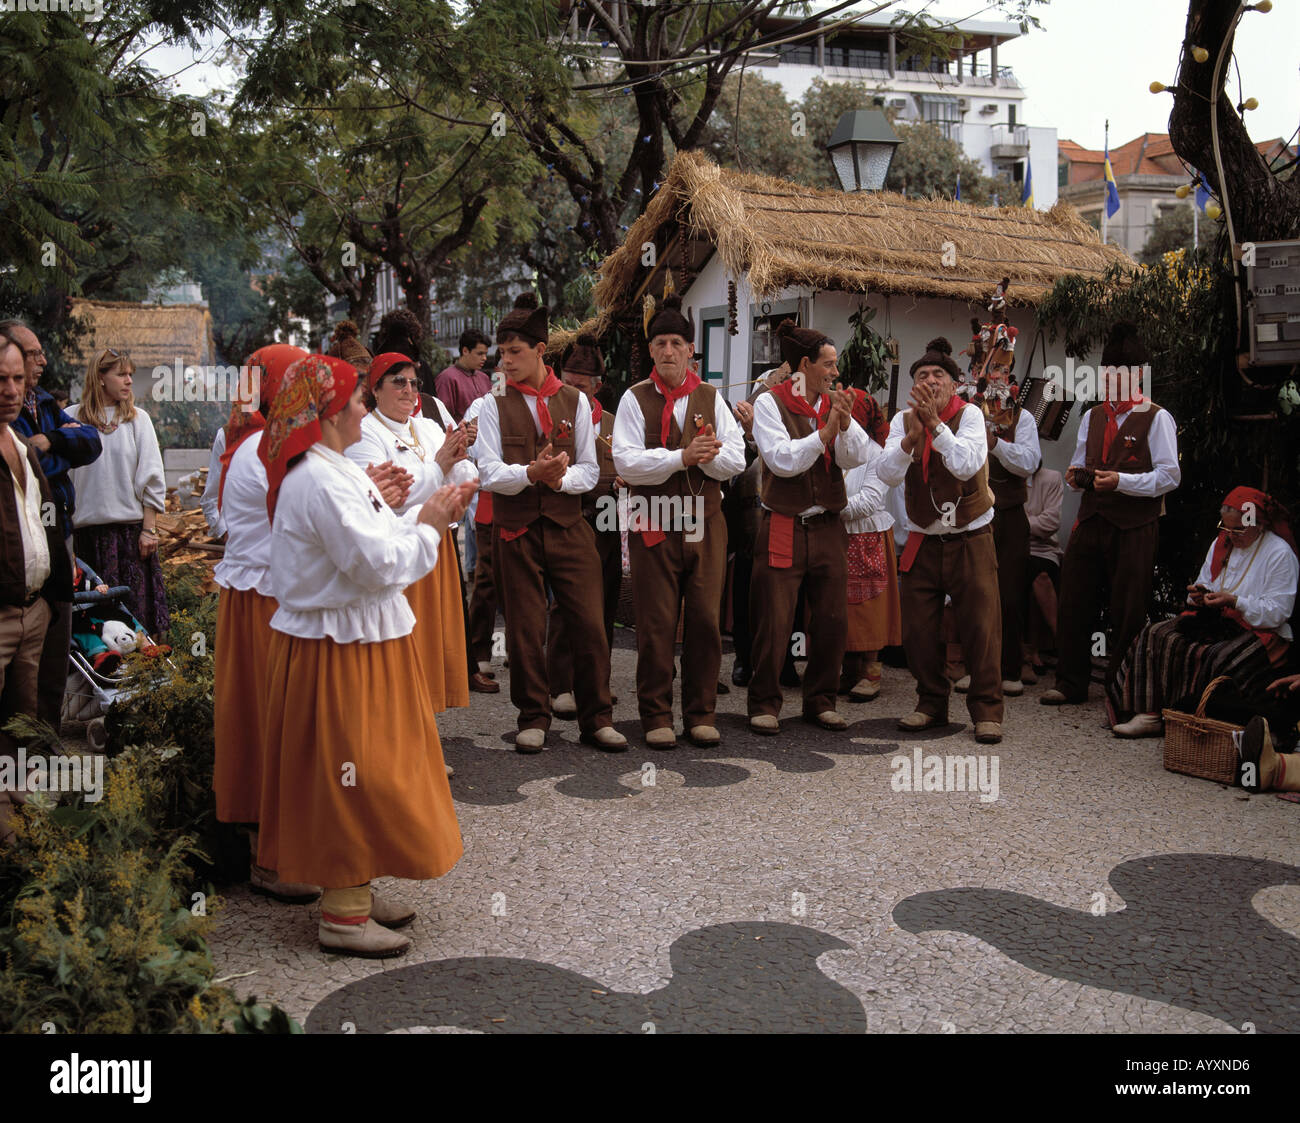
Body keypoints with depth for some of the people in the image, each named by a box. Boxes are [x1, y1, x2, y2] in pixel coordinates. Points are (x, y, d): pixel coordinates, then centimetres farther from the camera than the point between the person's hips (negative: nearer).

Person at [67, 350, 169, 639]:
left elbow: (151, 478, 2)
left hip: (132, 525, -1)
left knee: (136, 604, -1)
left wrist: (148, 528, -4)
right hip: (87, 526, 1)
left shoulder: (137, 418, 3)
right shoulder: (72, 418, 4)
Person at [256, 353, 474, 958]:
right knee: (350, 774, -3)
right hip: (340, 650, -11)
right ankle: (342, 915, 8)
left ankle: (352, 889, 29)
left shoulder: (331, 470, 13)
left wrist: (427, 515, 6)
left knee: (362, 770, 17)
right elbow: (376, 563, -24)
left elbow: (369, 540, 15)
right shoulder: (321, 481, -22)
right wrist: (427, 526, -11)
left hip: (359, 640, 11)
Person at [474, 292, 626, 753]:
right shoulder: (494, 405, 3)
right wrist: (531, 473, -22)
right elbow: (489, 473, -5)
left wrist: (561, 477, -16)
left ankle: (597, 719, 13)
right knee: (525, 628, 5)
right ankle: (533, 719, 20)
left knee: (589, 624, -1)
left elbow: (590, 470, 5)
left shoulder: (574, 401, 7)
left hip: (568, 525, 1)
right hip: (516, 530, -1)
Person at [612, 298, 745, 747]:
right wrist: (682, 457, -20)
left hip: (705, 522, 3)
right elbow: (626, 462, -11)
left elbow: (736, 460, 4)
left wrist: (708, 456, -17)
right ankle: (656, 715, 12)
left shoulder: (711, 398, 12)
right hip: (654, 521, -2)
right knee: (656, 623, 1)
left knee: (706, 619, 4)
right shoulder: (635, 398, 3)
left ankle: (701, 713, 16)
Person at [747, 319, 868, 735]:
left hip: (827, 527, 5)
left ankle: (821, 700, 22)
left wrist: (845, 423, -16)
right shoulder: (770, 403, -4)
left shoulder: (834, 402, 9)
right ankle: (764, 703, 12)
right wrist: (825, 433, -19)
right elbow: (782, 460, -15)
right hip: (783, 528, -5)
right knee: (774, 620, -2)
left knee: (833, 619, 7)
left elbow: (856, 458, 0)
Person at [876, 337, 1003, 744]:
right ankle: (931, 704, 19)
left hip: (970, 538, -3)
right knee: (918, 629, 3)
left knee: (981, 626, -4)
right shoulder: (903, 420, 2)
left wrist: (935, 423, -28)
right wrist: (910, 437, -28)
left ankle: (986, 710, 6)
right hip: (923, 540, 3)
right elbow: (888, 474, -12)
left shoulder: (969, 414, -7)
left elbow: (967, 465, -23)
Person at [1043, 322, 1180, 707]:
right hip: (1091, 521, 6)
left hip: (1135, 527, -6)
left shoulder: (1156, 418, -3)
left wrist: (1120, 481, -19)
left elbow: (1169, 476, -9)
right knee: (1074, 602, 6)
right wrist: (1077, 475, 1)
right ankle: (1071, 684, 18)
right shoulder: (1092, 417, 16)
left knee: (1127, 612, 1)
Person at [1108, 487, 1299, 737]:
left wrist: (1234, 601, -22)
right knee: (1155, 636, -17)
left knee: (1213, 659, -37)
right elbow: (1204, 583, 23)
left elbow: (1277, 612, -12)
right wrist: (1199, 594, -1)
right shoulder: (1221, 543, 14)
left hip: (1260, 631, -6)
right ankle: (1148, 713, -24)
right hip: (1216, 621, 6)